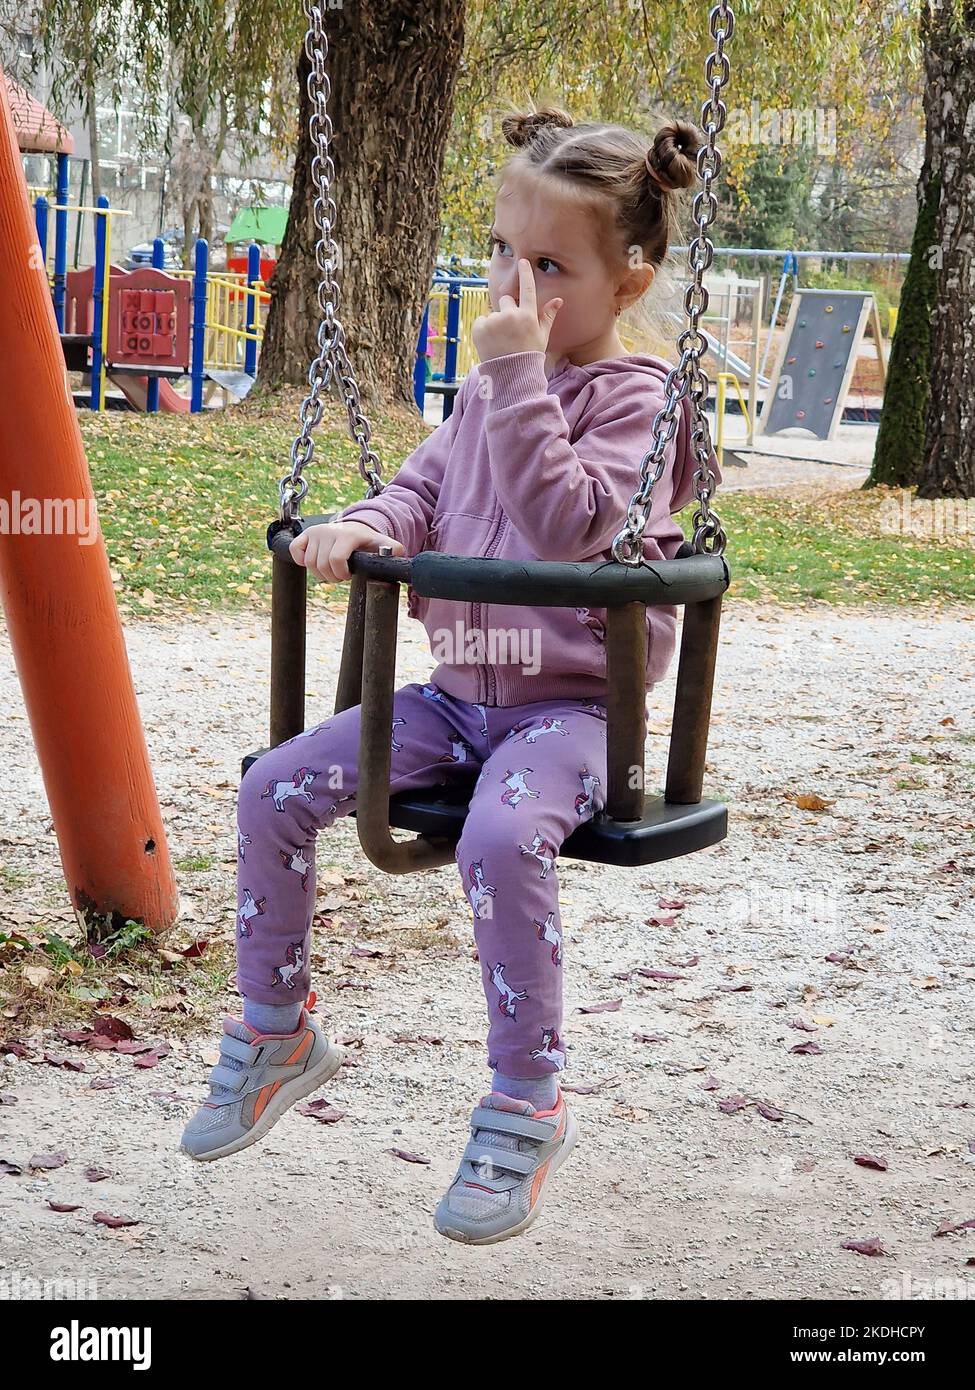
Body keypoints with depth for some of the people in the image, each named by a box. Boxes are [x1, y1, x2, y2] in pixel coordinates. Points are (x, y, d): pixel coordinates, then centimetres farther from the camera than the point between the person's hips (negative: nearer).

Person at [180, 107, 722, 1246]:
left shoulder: (633, 397, -10)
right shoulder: (488, 389, 14)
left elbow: (564, 525, -24)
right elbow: (424, 489, 15)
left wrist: (516, 380, -25)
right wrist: (362, 527, -7)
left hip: (572, 704, -7)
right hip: (458, 690, 7)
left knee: (501, 836, -37)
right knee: (274, 788, -5)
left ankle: (527, 1103, -18)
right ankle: (277, 1032, 12)